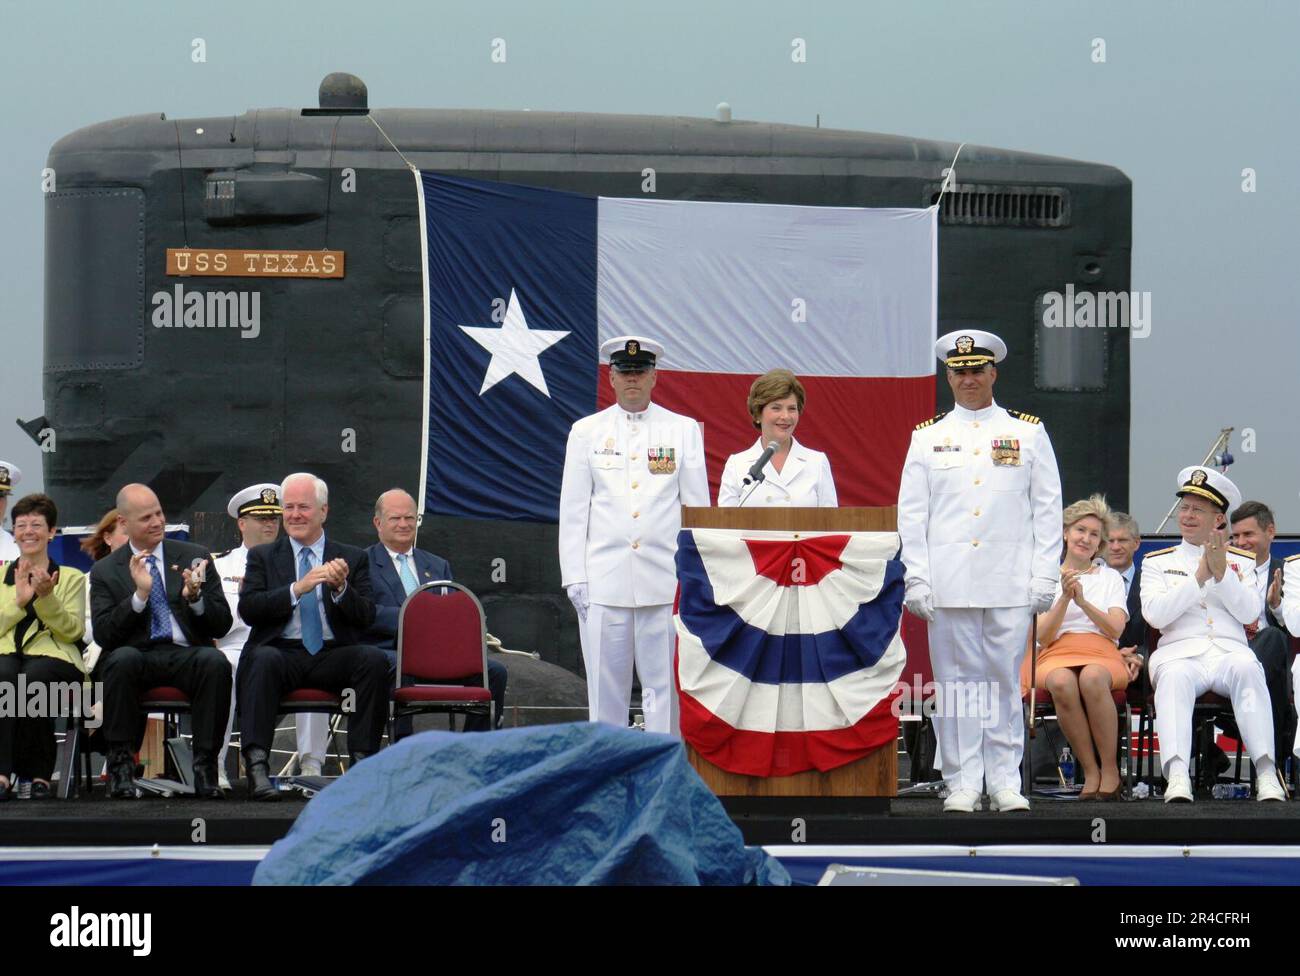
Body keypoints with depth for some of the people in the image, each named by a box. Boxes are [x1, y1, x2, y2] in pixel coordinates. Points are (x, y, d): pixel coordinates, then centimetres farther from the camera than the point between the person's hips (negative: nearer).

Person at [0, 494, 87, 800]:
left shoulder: (71, 578, 19)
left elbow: (73, 631, 4)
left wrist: (47, 598, -9)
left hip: (52, 657, -1)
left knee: (35, 676, -38)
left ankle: (39, 773, -29)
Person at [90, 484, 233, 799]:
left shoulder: (195, 557, 13)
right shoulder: (105, 570, 11)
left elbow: (222, 625, 8)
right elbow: (103, 634, -2)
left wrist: (195, 598, -13)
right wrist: (139, 594, -13)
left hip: (187, 656, 1)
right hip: (137, 657, 0)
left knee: (216, 662, -34)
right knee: (122, 658, -36)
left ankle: (205, 766, -28)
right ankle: (121, 764, -25)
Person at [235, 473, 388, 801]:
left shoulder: (353, 558, 15)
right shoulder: (262, 557, 14)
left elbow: (365, 619, 5)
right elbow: (248, 609, -2)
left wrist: (341, 589, -15)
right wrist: (298, 589, -14)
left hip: (332, 656, 1)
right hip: (283, 653, -1)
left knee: (374, 659, -29)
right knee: (263, 659, -35)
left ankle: (363, 759, -28)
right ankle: (257, 765, -41)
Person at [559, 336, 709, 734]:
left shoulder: (684, 430, 9)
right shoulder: (586, 432, 11)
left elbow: (698, 507, 7)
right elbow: (572, 510, 9)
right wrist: (574, 577, 1)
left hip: (665, 578, -1)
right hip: (605, 579, 1)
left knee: (665, 685, -2)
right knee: (605, 686, 2)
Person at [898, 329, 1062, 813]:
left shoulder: (1028, 433, 10)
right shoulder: (927, 437, 12)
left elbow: (1047, 508, 8)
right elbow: (911, 513, 8)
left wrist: (1045, 576, 0)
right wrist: (916, 580, -1)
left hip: (1010, 583, 0)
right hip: (949, 585, 1)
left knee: (1005, 680, 0)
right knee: (955, 681, 0)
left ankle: (1005, 782, 6)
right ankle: (962, 783, 4)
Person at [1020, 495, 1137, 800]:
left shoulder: (1111, 578, 19)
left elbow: (1116, 629, 3)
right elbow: (1043, 637, 5)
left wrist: (1083, 601, -10)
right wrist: (1065, 598, -8)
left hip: (1101, 654, 0)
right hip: (1056, 655, 0)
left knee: (1092, 678, -39)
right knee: (1061, 682, -38)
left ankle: (1110, 770, -28)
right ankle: (1090, 772, -29)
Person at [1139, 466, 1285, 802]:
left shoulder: (1241, 561, 21)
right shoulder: (1157, 563, 18)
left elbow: (1249, 613, 4)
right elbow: (1154, 614, 0)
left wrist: (1221, 572, -7)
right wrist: (1199, 576, -5)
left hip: (1230, 651, 1)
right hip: (1179, 652, -1)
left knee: (1247, 669, -36)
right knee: (1174, 677, -37)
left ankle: (1266, 771, -42)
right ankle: (1177, 774, -51)